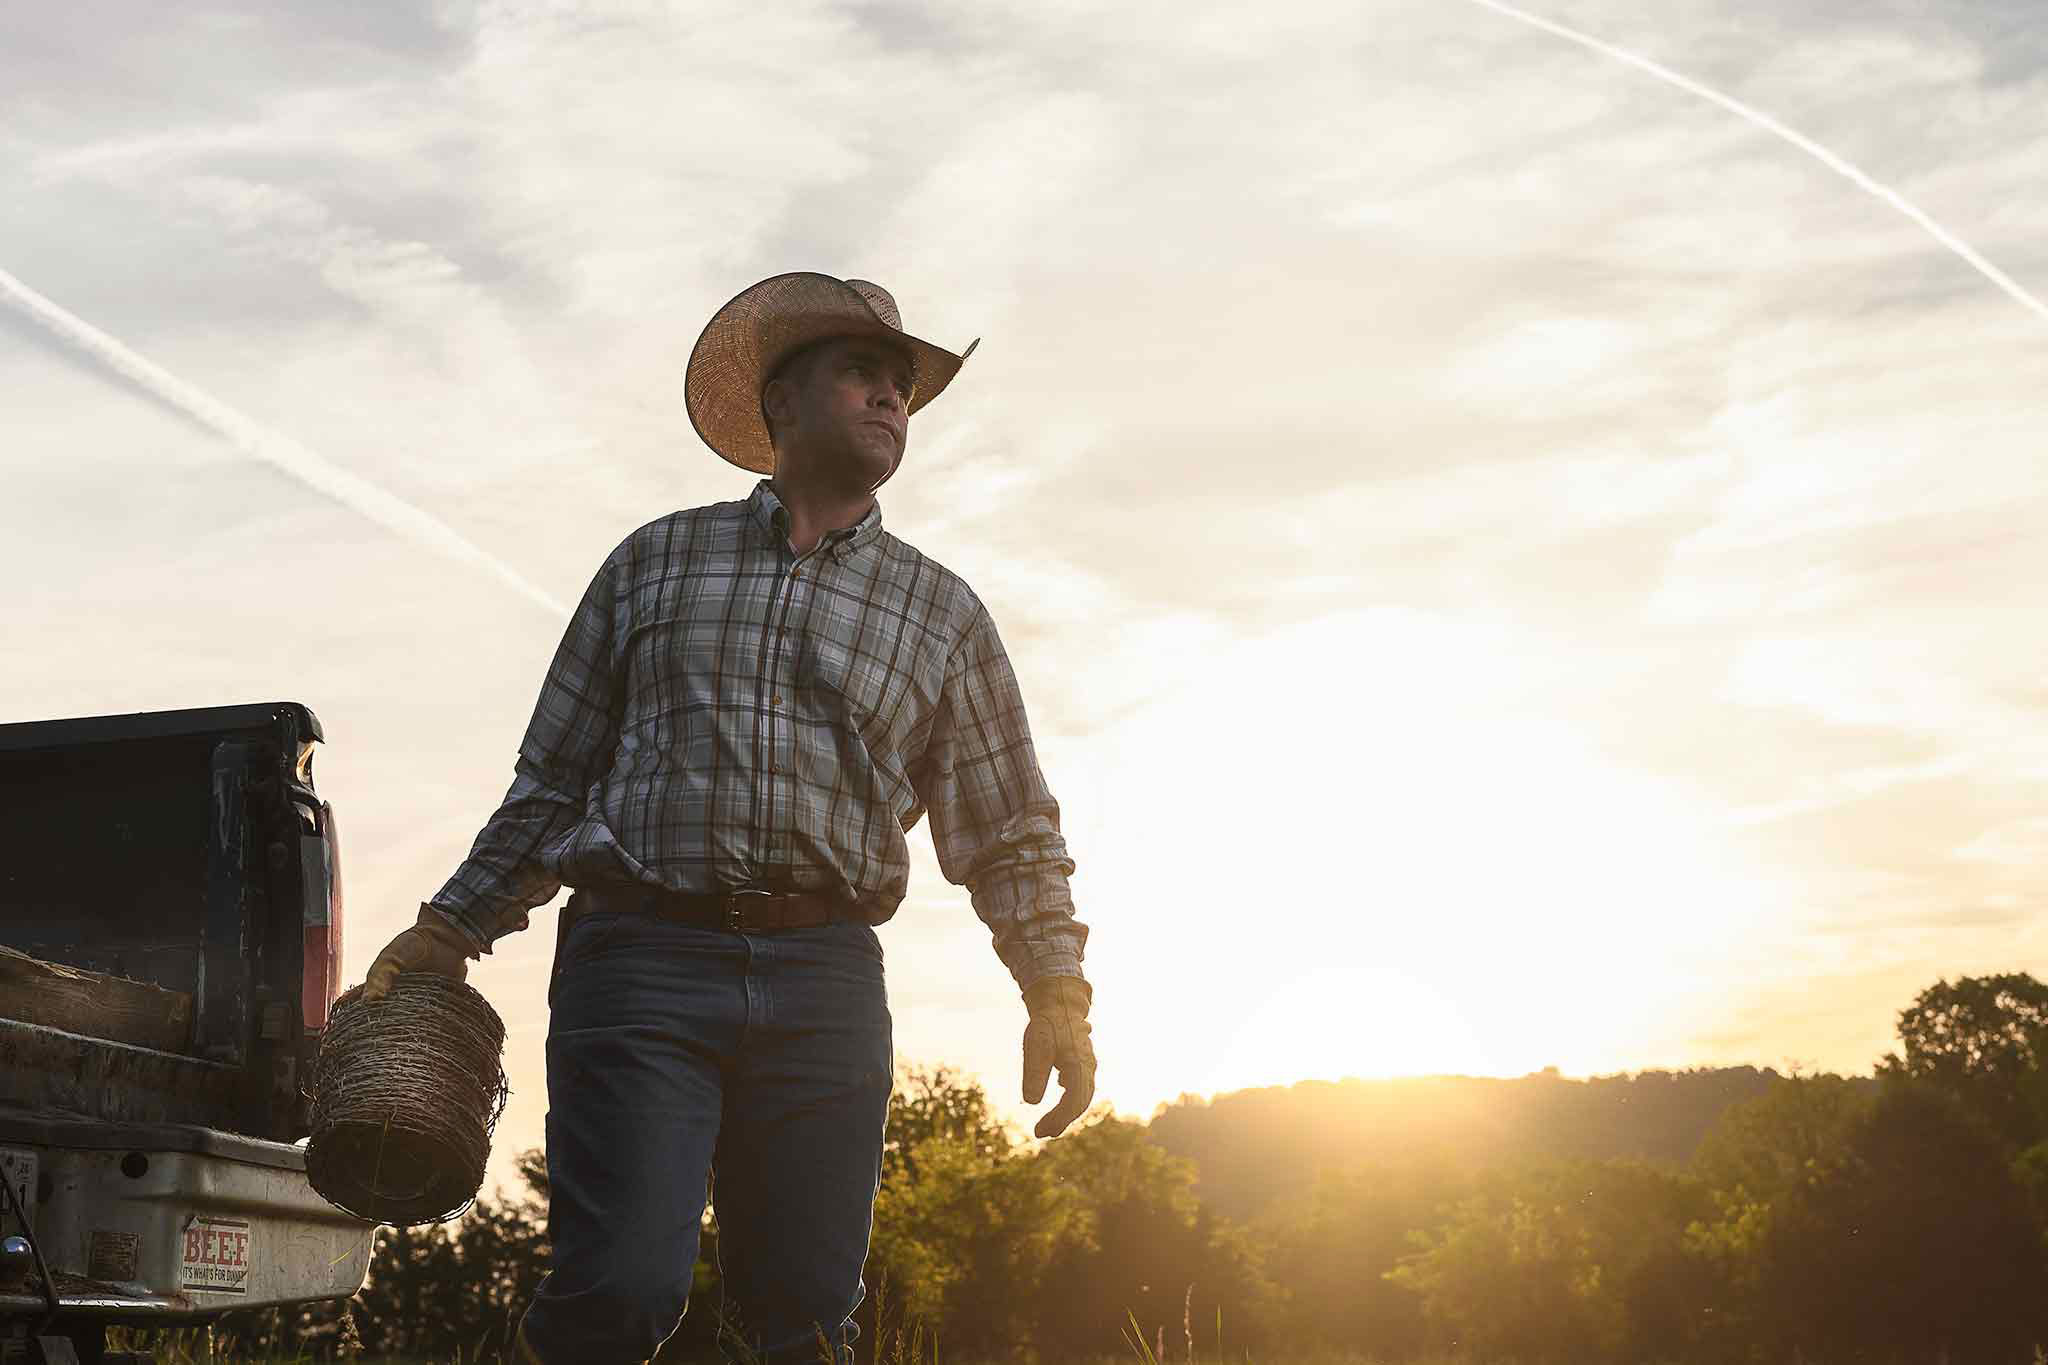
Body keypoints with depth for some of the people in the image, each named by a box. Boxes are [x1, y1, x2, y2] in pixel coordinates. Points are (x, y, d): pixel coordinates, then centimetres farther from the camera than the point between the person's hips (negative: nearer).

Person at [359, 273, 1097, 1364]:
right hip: (643, 957, -1)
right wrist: (453, 928, 13)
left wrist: (1055, 994, 2)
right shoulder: (655, 563, 15)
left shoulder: (942, 612, 16)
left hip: (825, 986, 2)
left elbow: (1009, 830, 13)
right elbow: (554, 774, 17)